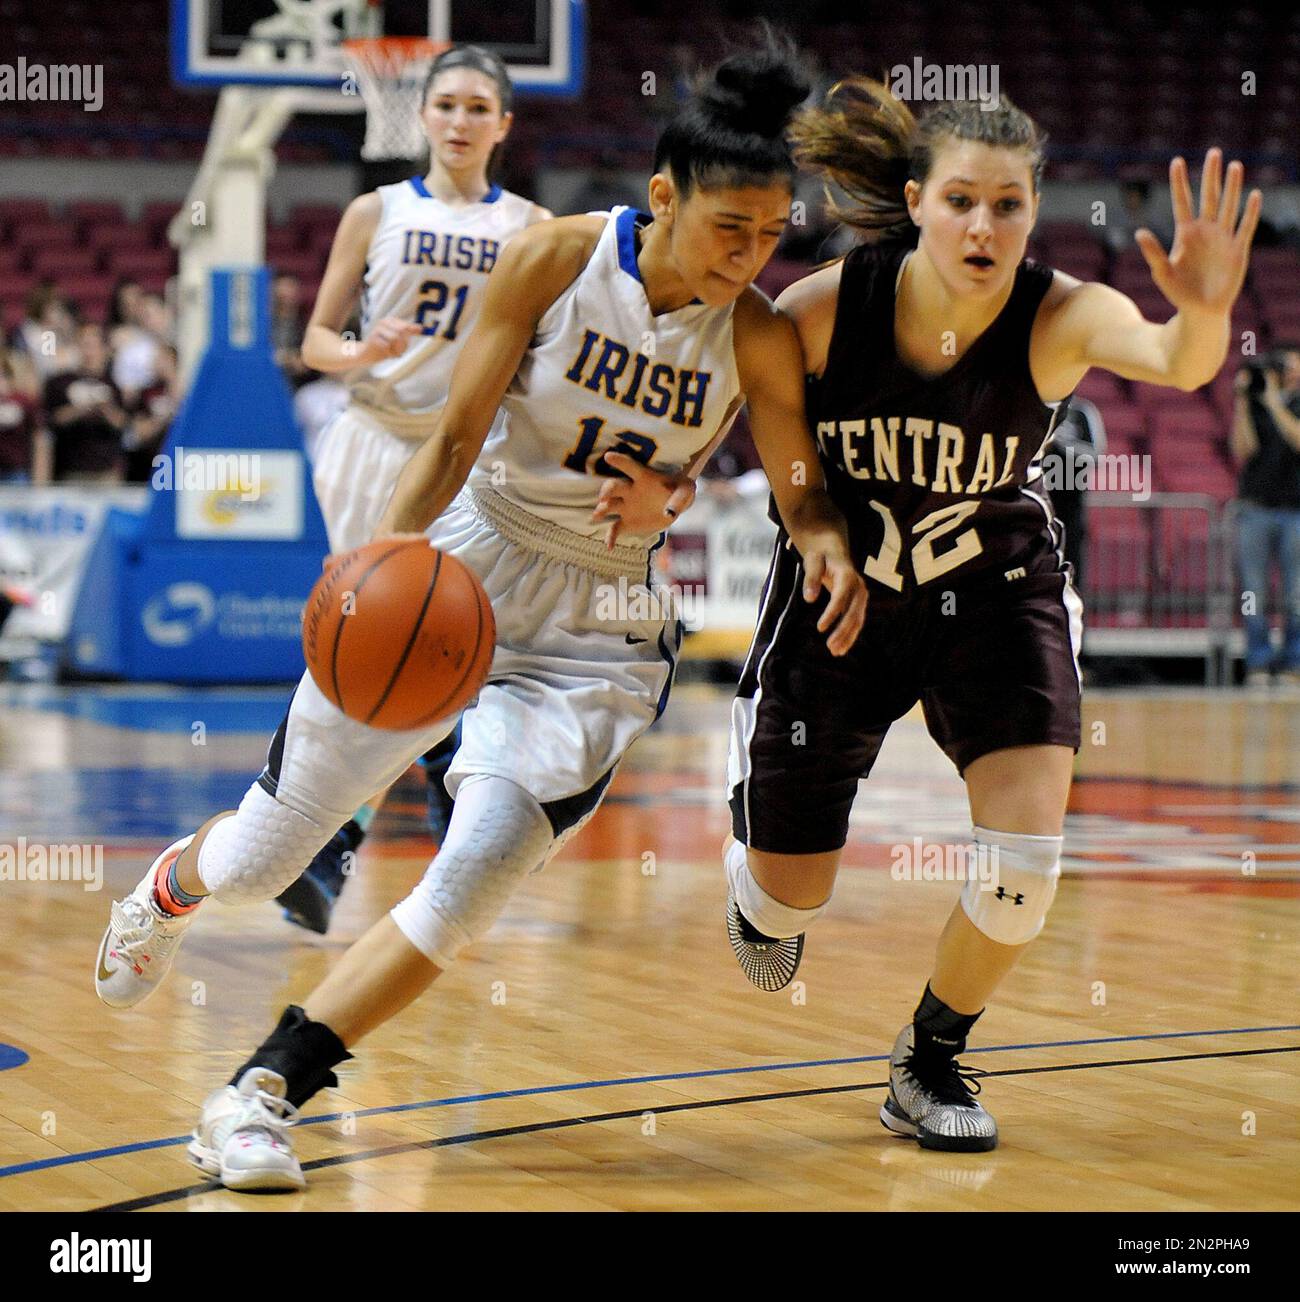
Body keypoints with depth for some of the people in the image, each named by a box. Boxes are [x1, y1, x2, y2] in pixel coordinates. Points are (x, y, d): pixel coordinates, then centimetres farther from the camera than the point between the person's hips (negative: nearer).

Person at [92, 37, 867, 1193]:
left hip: (603, 629, 1)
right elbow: (458, 438, -13)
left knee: (482, 869, -22)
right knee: (267, 853, 9)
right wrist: (384, 550, -28)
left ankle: (262, 1096, -11)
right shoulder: (555, 259, -14)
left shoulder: (759, 339, -9)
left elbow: (803, 495, -1)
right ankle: (170, 887, 48)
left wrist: (833, 552, -24)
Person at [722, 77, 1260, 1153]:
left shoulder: (1060, 317, -26)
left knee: (1028, 851, -18)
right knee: (787, 903, 7)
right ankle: (759, 867, 49)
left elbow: (1176, 363, -47)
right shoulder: (827, 308, -25)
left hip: (995, 593, 0)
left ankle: (932, 1059, 12)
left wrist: (1206, 313, -70)